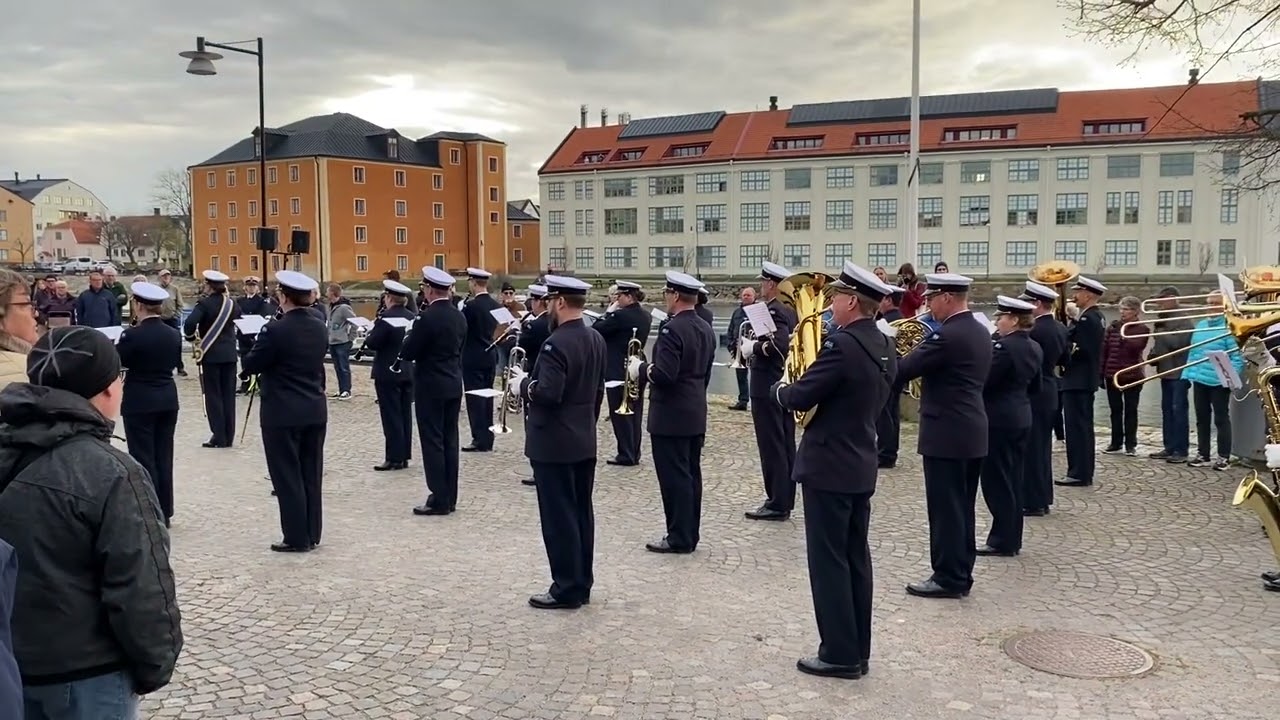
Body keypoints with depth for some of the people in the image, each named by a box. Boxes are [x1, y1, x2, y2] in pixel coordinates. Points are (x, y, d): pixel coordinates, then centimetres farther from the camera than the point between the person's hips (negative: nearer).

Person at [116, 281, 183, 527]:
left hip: (140, 402, -5)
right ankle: (164, 513, 16)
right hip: (168, 400, 6)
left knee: (143, 458, 1)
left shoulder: (132, 335, -15)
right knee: (163, 456, 11)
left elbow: (115, 363, -5)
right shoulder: (174, 334, 2)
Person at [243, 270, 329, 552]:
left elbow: (251, 365, -8)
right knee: (311, 474, 12)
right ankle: (312, 534, 19)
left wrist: (259, 345, 8)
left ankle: (297, 538, 6)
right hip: (315, 411, 6)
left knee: (287, 476, 2)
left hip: (283, 414, -6)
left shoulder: (275, 330, -16)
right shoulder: (320, 329, 4)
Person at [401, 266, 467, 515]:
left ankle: (439, 500, 0)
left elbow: (407, 353, -14)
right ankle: (449, 497, 17)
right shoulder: (459, 316, 7)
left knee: (432, 442, -2)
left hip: (431, 387, -8)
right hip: (454, 385, 8)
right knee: (450, 440, 11)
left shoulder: (427, 317, -18)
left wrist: (410, 336, 5)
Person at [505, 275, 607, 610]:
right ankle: (582, 583, 21)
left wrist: (523, 384, -10)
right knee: (581, 513, 13)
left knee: (559, 517, -1)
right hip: (584, 441, 9)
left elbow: (548, 394, -28)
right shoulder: (597, 340, 8)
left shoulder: (556, 344, -20)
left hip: (554, 444, -9)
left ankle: (567, 589, 5)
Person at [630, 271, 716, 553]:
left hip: (671, 416, -9)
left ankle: (679, 538, 3)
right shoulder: (706, 329, 11)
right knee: (690, 474, 12)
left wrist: (640, 369, -9)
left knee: (674, 477, -3)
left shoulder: (672, 329, -18)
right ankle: (689, 535, 19)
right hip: (695, 413, 9)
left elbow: (664, 375, -26)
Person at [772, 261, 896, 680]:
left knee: (828, 562, -1)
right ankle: (857, 650, 20)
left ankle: (840, 655, 5)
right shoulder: (885, 347, 9)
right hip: (861, 465, 9)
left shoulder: (842, 344, -20)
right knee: (855, 558, 13)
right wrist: (820, 394, 12)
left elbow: (797, 399, -19)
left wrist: (778, 388, 1)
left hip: (828, 466, -9)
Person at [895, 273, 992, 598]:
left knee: (945, 510, -2)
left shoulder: (947, 335, -18)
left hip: (947, 433, -9)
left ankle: (948, 578, 5)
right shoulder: (980, 332, 12)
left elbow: (902, 371, -17)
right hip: (971, 431, 10)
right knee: (961, 508, 14)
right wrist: (921, 353, 13)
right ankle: (960, 574, 21)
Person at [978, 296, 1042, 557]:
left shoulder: (1004, 346, -19)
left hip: (999, 419, -9)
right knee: (1012, 480, 14)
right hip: (1021, 417, 9)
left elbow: (983, 381, -20)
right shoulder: (1034, 348, 10)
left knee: (997, 481, -2)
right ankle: (1012, 538, 20)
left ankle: (1002, 541, 3)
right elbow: (1034, 388, 17)